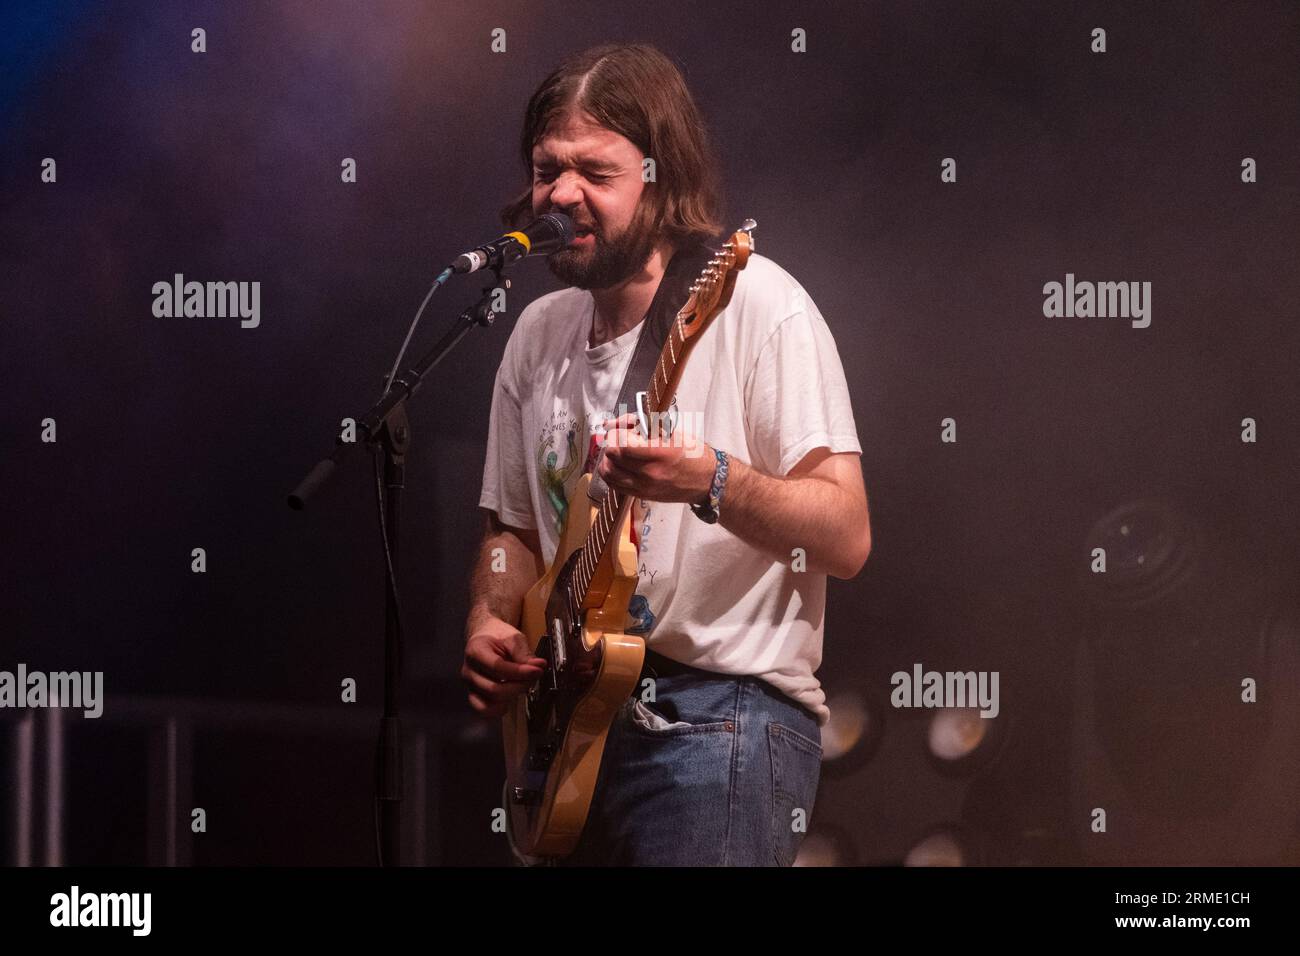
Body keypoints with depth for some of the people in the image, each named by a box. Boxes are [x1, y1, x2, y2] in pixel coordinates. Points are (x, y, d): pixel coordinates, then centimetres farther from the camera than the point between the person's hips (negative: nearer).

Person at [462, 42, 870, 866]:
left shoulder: (754, 303, -8)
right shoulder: (539, 332, 12)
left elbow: (847, 539, -13)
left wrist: (714, 483, -29)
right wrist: (491, 626, 2)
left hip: (720, 714, -6)